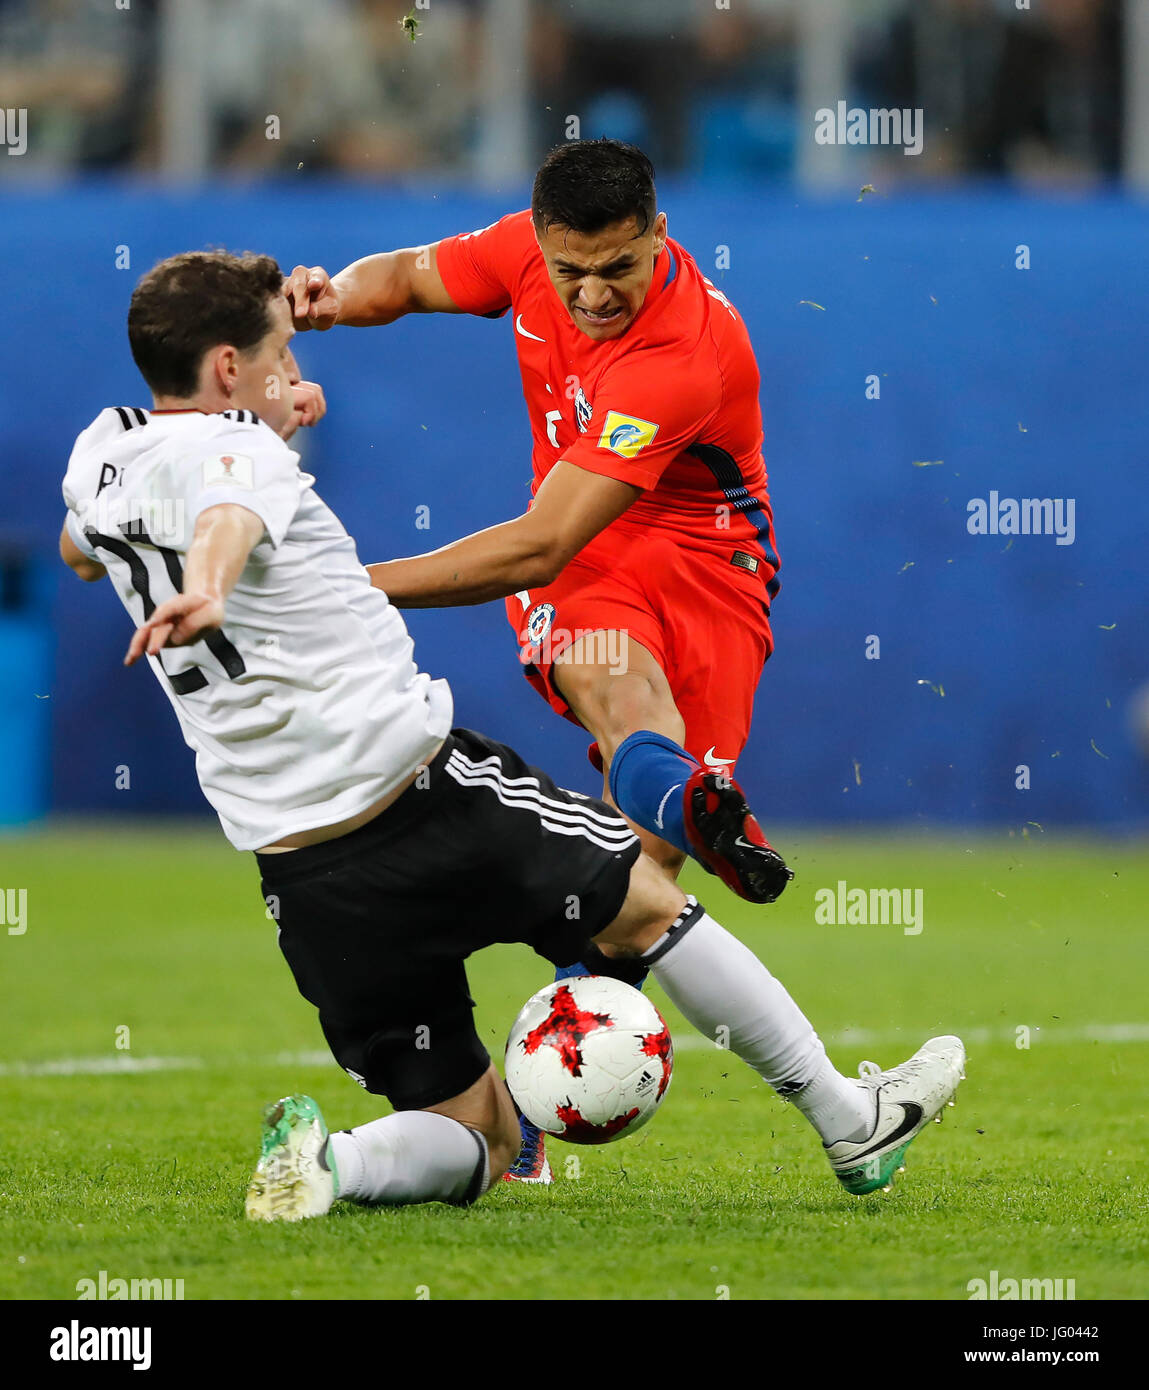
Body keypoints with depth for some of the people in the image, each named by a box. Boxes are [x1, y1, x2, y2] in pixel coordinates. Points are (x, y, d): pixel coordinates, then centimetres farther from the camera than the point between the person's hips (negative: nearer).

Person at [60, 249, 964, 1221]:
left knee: (472, 1138, 14)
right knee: (643, 899, 18)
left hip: (301, 873, 7)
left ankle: (325, 1161, -16)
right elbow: (227, 519, -36)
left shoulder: (100, 457, 10)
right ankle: (850, 1121, 25)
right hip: (422, 797, -7)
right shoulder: (233, 447, -12)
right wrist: (204, 592, -60)